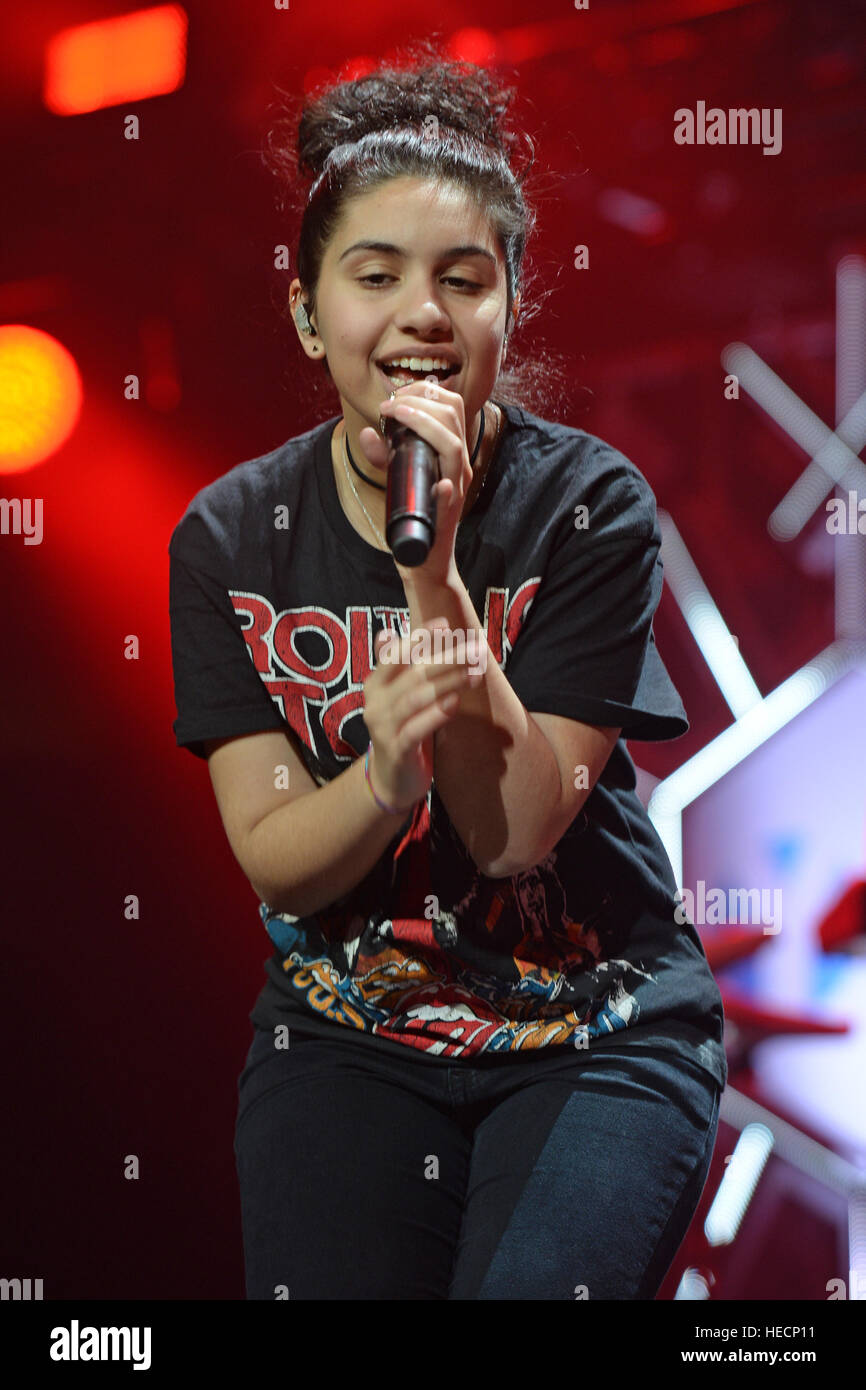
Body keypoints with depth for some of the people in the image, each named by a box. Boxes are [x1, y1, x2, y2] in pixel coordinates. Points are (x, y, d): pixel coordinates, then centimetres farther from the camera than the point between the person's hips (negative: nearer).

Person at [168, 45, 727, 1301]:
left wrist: (433, 567, -27)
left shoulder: (588, 503, -13)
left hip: (597, 1030, -2)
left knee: (533, 1286, -19)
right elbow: (274, 860, -9)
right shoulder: (232, 536, -7)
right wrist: (387, 769, -31)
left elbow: (518, 831, -18)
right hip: (346, 1031, 2)